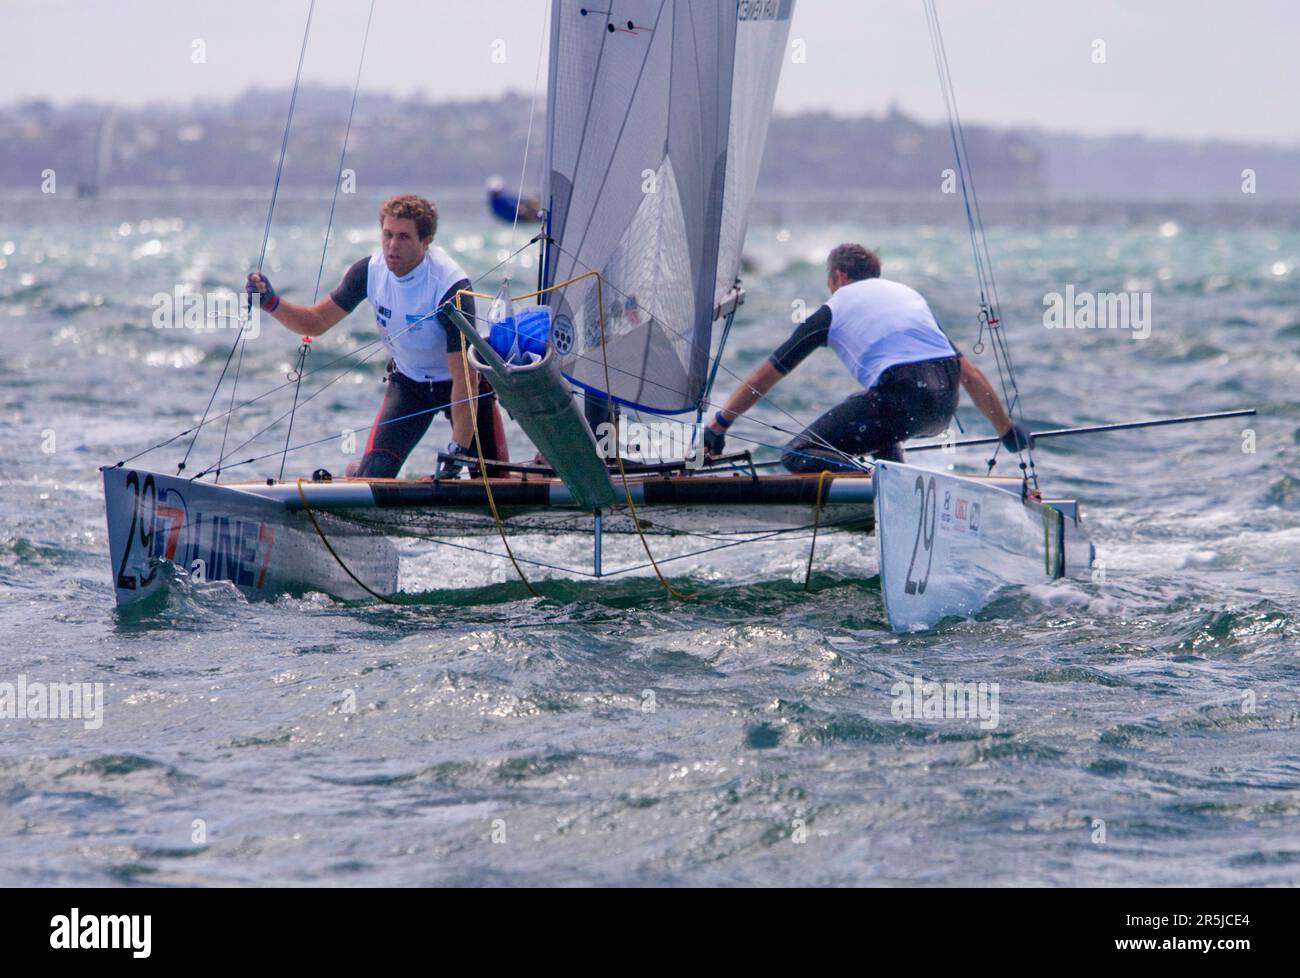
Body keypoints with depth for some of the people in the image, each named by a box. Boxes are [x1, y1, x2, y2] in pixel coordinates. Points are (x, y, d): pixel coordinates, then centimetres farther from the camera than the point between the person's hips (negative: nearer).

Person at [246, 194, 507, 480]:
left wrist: (458, 453, -34)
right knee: (372, 478, -12)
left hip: (456, 384, -3)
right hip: (408, 381, 3)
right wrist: (272, 303, -25)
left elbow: (465, 377, -31)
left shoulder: (451, 286, -31)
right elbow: (316, 322, -5)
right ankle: (354, 472, 24)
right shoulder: (370, 270, -17)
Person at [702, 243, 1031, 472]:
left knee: (799, 455, 0)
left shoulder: (834, 307, 17)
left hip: (900, 398, -6)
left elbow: (764, 377, 20)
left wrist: (719, 424, 30)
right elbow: (969, 374, 27)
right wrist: (1008, 431, 34)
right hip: (944, 408, 6)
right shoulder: (908, 292, 30)